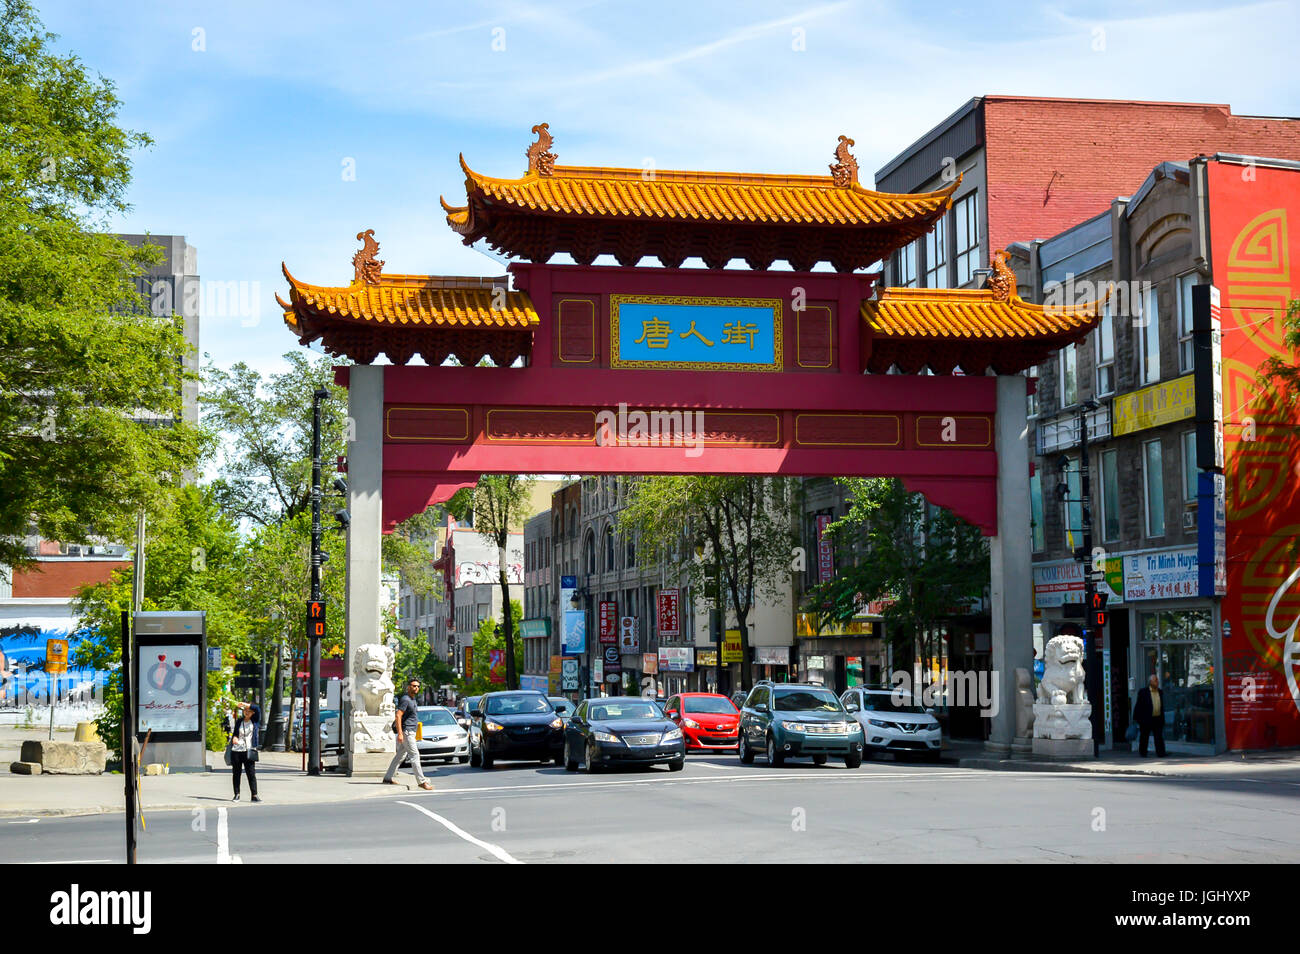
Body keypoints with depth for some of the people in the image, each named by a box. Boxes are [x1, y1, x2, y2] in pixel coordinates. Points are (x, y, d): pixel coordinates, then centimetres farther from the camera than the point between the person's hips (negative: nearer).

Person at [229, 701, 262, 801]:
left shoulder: (255, 721, 6)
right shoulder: (239, 721, 12)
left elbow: (256, 709, -8)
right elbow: (235, 732, 16)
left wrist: (245, 704, -12)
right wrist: (234, 737, -6)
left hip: (249, 751, -2)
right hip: (237, 750, 2)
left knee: (251, 773, -5)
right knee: (236, 773, 4)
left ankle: (254, 795, -4)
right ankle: (236, 795, 11)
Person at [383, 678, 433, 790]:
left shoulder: (412, 699, 16)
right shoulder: (405, 699, -14)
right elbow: (398, 716, -20)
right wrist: (400, 733, -25)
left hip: (411, 732, 10)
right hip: (406, 732, -10)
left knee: (401, 755, 13)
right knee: (414, 755, -10)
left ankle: (388, 778, 18)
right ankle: (421, 781, -11)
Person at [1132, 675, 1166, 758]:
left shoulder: (1159, 691, 11)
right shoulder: (1143, 692, -6)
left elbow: (1161, 706, 18)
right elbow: (1139, 705, -6)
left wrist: (1163, 719, 17)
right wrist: (1136, 719, -8)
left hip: (1158, 719, 4)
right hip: (1146, 719, -4)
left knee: (1159, 737, -2)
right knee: (1144, 737, 6)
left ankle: (1160, 753, -2)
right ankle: (1142, 753, 17)